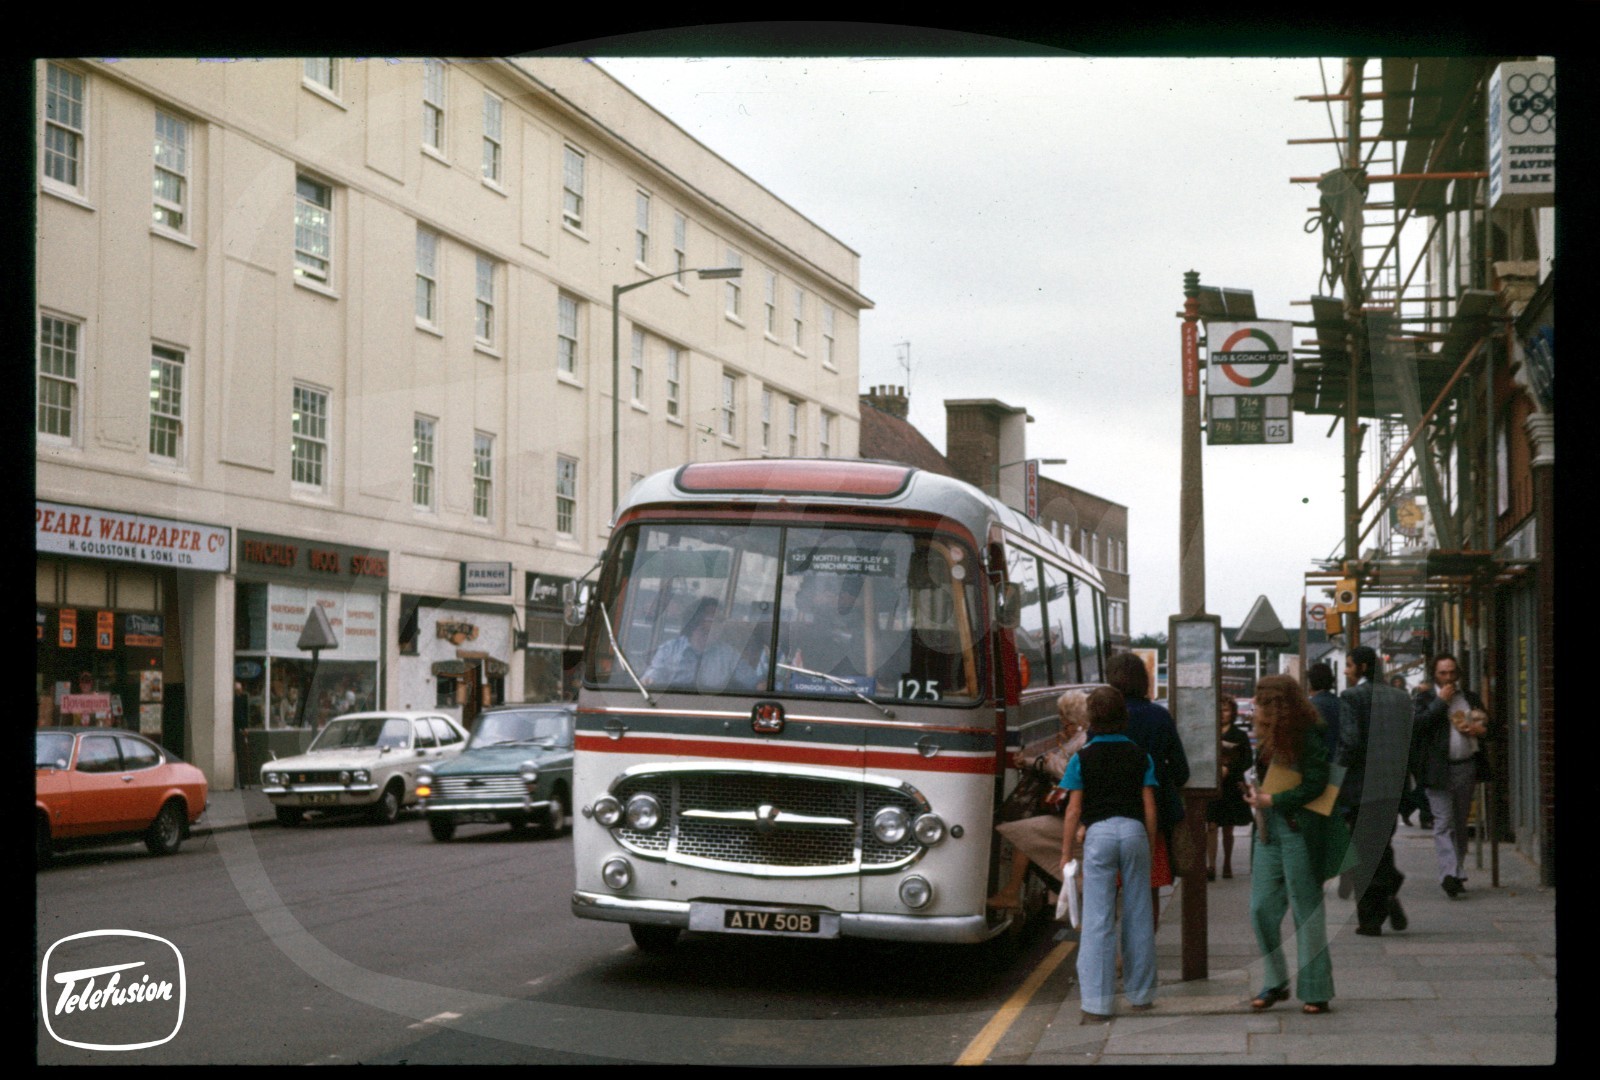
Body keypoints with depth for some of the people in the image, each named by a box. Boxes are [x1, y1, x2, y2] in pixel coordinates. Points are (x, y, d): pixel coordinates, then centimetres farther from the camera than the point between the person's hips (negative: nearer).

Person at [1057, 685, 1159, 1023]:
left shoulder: (1082, 758, -1)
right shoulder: (1141, 757, 6)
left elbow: (1074, 811, -2)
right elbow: (1149, 807, 6)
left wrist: (1066, 853, 5)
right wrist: (1151, 846, 16)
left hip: (1098, 834, -2)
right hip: (1134, 831, 3)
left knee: (1097, 920, -2)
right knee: (1138, 915, 12)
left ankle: (1097, 1003, -4)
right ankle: (1141, 993, 23)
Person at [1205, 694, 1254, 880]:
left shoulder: (1240, 736, 5)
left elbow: (1248, 760, 0)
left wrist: (1229, 769, -14)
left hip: (1232, 786, 1)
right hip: (1211, 786, -1)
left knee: (1228, 829, 10)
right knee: (1212, 826, -10)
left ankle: (1227, 863, 25)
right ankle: (1211, 866, -12)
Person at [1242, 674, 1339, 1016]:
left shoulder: (1309, 738, -11)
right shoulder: (1269, 739, 11)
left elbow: (1315, 785, -16)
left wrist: (1271, 800, -13)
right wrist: (1254, 792, 1)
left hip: (1299, 831, -7)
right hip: (1268, 830, 7)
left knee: (1306, 911, 0)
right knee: (1261, 909, 5)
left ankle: (1315, 992, 9)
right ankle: (1276, 982, 19)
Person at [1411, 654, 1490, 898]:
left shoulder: (1471, 698, 15)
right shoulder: (1425, 699, 2)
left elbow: (1488, 724, 21)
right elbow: (1418, 724, -14)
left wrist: (1479, 729, -2)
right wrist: (1441, 701, -11)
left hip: (1466, 768, 5)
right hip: (1439, 770, -5)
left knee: (1460, 824, 12)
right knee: (1443, 823, -12)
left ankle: (1458, 872, 20)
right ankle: (1448, 874, -21)